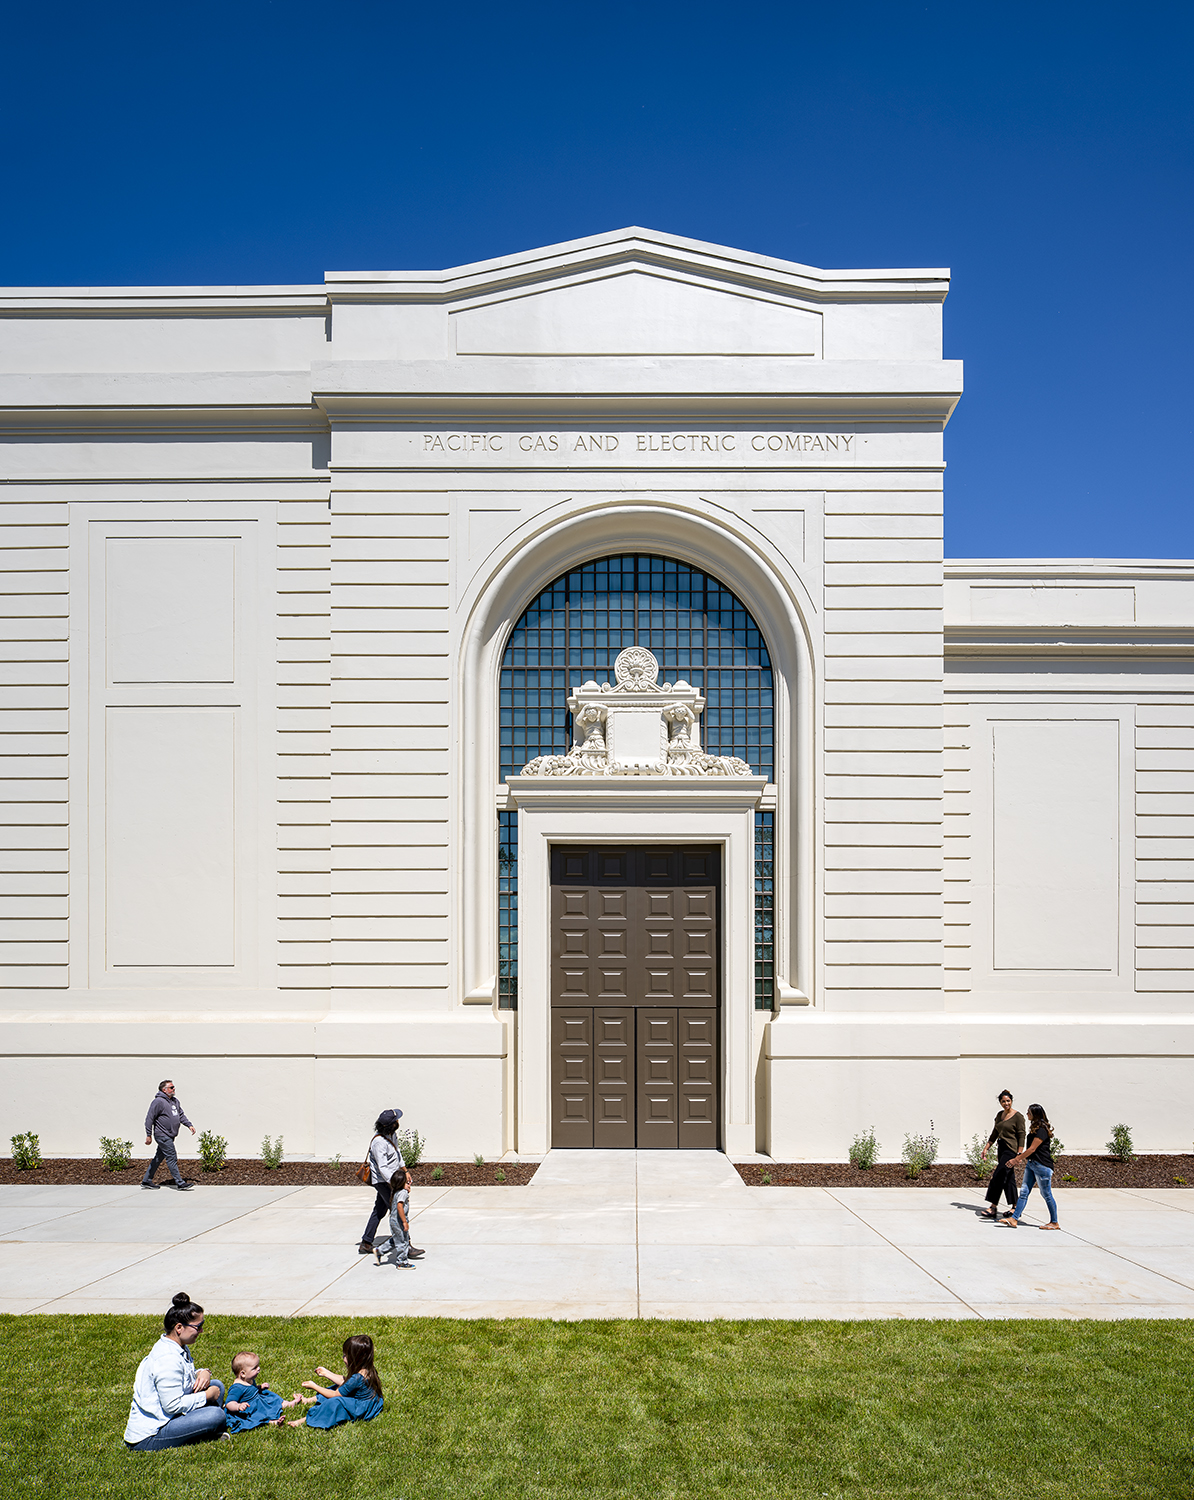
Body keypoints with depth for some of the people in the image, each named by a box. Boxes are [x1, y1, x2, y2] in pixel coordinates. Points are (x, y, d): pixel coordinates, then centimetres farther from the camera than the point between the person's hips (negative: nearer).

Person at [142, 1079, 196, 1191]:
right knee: (172, 1158, -9)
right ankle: (180, 1183, -8)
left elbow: (181, 1114, 21)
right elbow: (149, 1118, -13)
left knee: (159, 1158, 15)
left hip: (169, 1136, 9)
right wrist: (148, 1135, -13)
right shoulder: (158, 1102, -14)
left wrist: (189, 1125, 8)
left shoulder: (175, 1101, 14)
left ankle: (146, 1181, 26)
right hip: (162, 1136, -9)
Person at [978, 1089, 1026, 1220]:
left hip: (1011, 1150, -8)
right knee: (1008, 1179, 9)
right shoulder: (1000, 1115, 13)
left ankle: (993, 1208, -11)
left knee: (998, 1177, -12)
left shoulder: (1018, 1116, -8)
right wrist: (986, 1148, 15)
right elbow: (994, 1134, 20)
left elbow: (1021, 1136, -11)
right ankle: (1015, 1208, 15)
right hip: (1001, 1149, 8)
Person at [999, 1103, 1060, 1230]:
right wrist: (1021, 1158, 18)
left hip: (1042, 1166, -9)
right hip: (1031, 1164, 9)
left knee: (1046, 1194, 1)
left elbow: (1032, 1149, -18)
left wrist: (1016, 1159, -16)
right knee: (1024, 1192, 3)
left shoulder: (1042, 1130, -16)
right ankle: (1014, 1219, 0)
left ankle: (1054, 1222, 14)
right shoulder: (1035, 1128, 14)